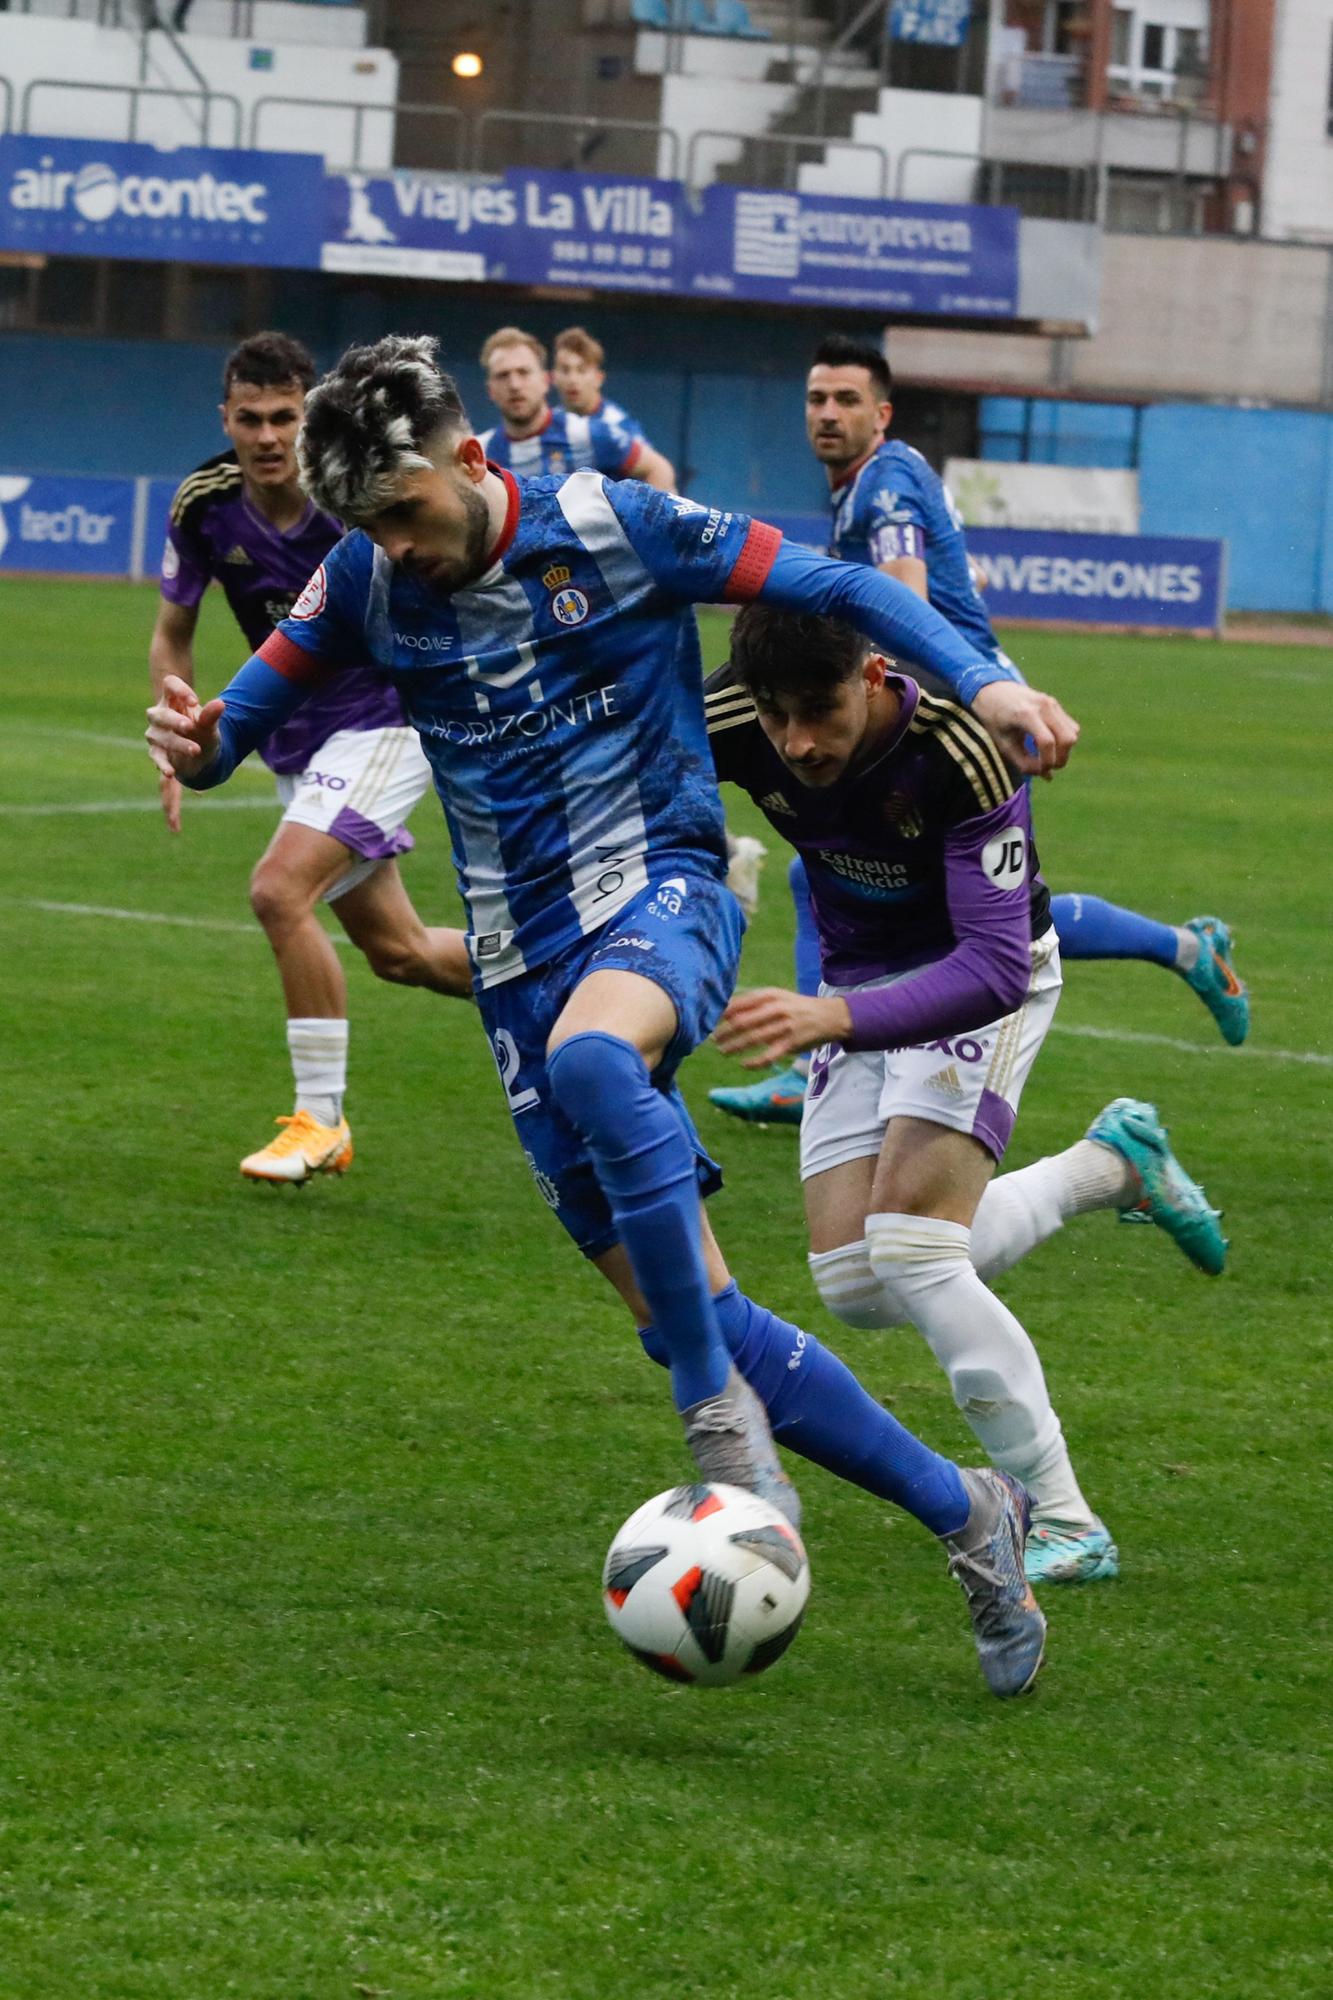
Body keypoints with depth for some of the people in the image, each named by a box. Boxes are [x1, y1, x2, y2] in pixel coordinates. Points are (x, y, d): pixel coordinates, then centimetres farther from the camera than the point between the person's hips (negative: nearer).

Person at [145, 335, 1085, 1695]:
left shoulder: (613, 529, -8)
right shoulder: (369, 585, 3)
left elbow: (830, 586, -4)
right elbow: (266, 690, 12)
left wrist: (981, 682, -18)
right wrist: (203, 743, -12)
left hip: (657, 885, -5)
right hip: (522, 956, 5)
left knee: (589, 1056, -41)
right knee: (684, 1313, -1)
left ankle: (717, 1401, -28)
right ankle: (964, 1511, 11)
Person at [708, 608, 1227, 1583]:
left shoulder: (964, 752, -35)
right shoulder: (726, 725, -22)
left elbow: (996, 966, -39)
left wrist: (834, 1019, -52)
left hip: (984, 981, -6)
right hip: (856, 984, 6)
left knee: (909, 1249, -24)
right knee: (858, 1290, -3)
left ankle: (1067, 1526, -12)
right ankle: (1112, 1164, 20)